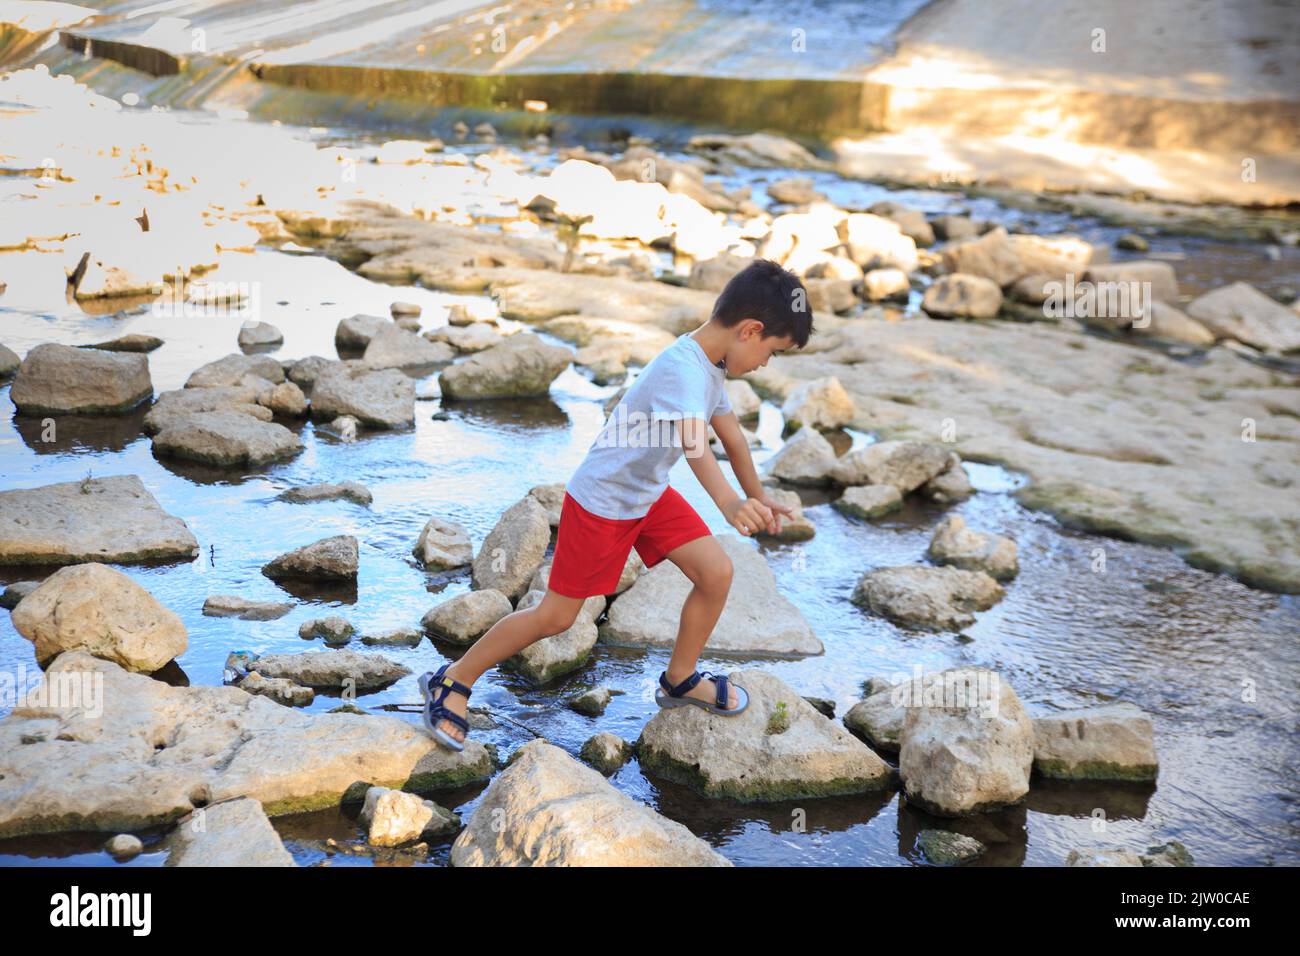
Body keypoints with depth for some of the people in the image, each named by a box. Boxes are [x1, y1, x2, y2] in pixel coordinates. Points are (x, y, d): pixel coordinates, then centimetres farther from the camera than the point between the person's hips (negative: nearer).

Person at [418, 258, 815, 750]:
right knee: (556, 614, -1)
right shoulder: (682, 369, -30)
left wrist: (758, 497, 29)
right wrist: (729, 504, -64)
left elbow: (732, 435, 17)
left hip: (650, 494, 9)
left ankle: (679, 681, 20)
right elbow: (693, 440, -49)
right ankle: (452, 681, 16)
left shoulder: (710, 367, 2)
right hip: (600, 501, -9)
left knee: (716, 572, -1)